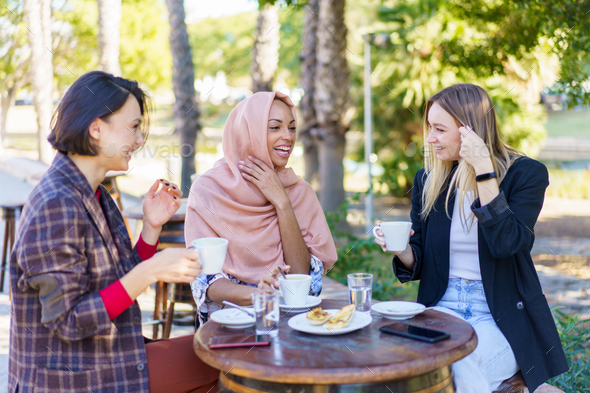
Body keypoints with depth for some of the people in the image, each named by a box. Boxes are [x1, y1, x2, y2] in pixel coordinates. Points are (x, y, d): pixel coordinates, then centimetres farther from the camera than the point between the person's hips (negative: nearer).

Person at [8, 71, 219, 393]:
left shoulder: (95, 196, 7)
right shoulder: (56, 205, -22)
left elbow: (123, 289, 10)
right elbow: (68, 321, -23)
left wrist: (152, 227, -2)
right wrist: (150, 272, -28)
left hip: (108, 360, 9)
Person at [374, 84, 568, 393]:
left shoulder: (525, 174, -4)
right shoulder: (428, 180, 7)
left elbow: (505, 243, -21)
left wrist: (484, 171, -22)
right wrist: (402, 251, -12)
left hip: (502, 317, -3)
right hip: (443, 308, 3)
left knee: (461, 366, -31)